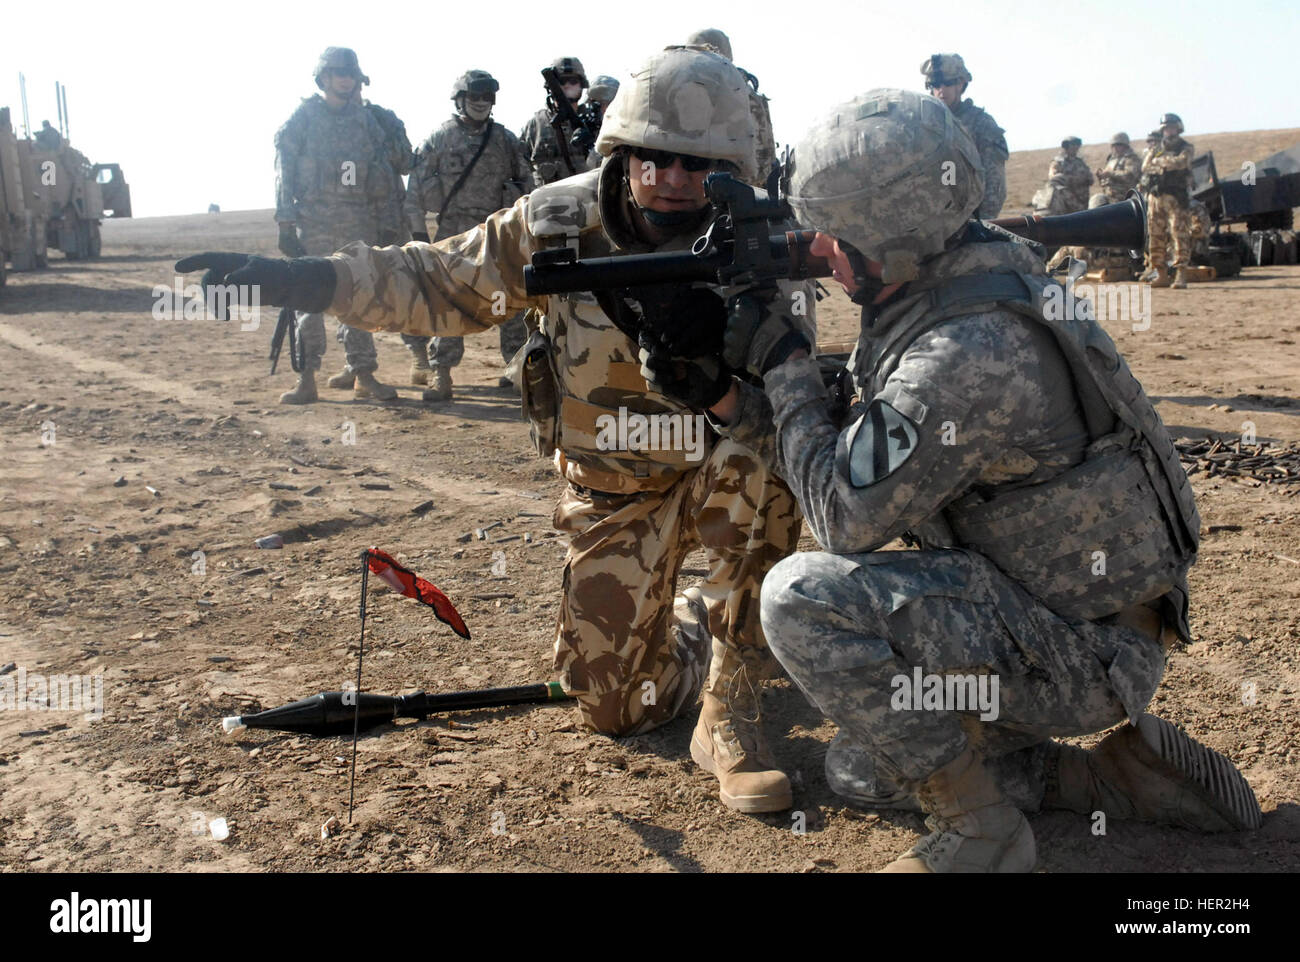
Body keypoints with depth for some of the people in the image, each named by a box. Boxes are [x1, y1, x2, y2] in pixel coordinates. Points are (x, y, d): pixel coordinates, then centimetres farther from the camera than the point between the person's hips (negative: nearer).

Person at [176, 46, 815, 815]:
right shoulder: (558, 224, -14)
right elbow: (439, 286, -4)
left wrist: (712, 350, -50)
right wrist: (298, 278, -15)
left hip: (717, 472, -2)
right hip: (611, 490, 2)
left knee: (759, 463, -38)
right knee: (617, 706, 0)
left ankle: (730, 711, -20)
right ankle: (691, 625, 38)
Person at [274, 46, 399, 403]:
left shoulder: (365, 120, 11)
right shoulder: (302, 118, 2)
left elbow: (384, 175, 15)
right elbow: (284, 173, -1)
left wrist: (381, 221, 11)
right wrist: (286, 224, -8)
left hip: (358, 225, 3)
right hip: (313, 223, -3)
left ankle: (362, 373, 10)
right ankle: (306, 380, 0)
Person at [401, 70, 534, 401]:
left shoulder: (505, 140, 8)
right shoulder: (438, 139, 2)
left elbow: (525, 181, 15)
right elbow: (416, 188, 2)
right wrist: (418, 231, -2)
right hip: (452, 233, -2)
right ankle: (440, 373, 2)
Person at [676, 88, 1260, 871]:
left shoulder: (966, 353, -30)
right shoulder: (944, 294, 2)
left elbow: (846, 514, -22)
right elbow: (851, 452, 9)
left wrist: (786, 367, -12)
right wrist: (732, 400, -2)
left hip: (1087, 654, -10)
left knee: (805, 595, -24)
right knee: (863, 773, 21)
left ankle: (980, 831, -9)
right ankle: (1116, 780, 17)